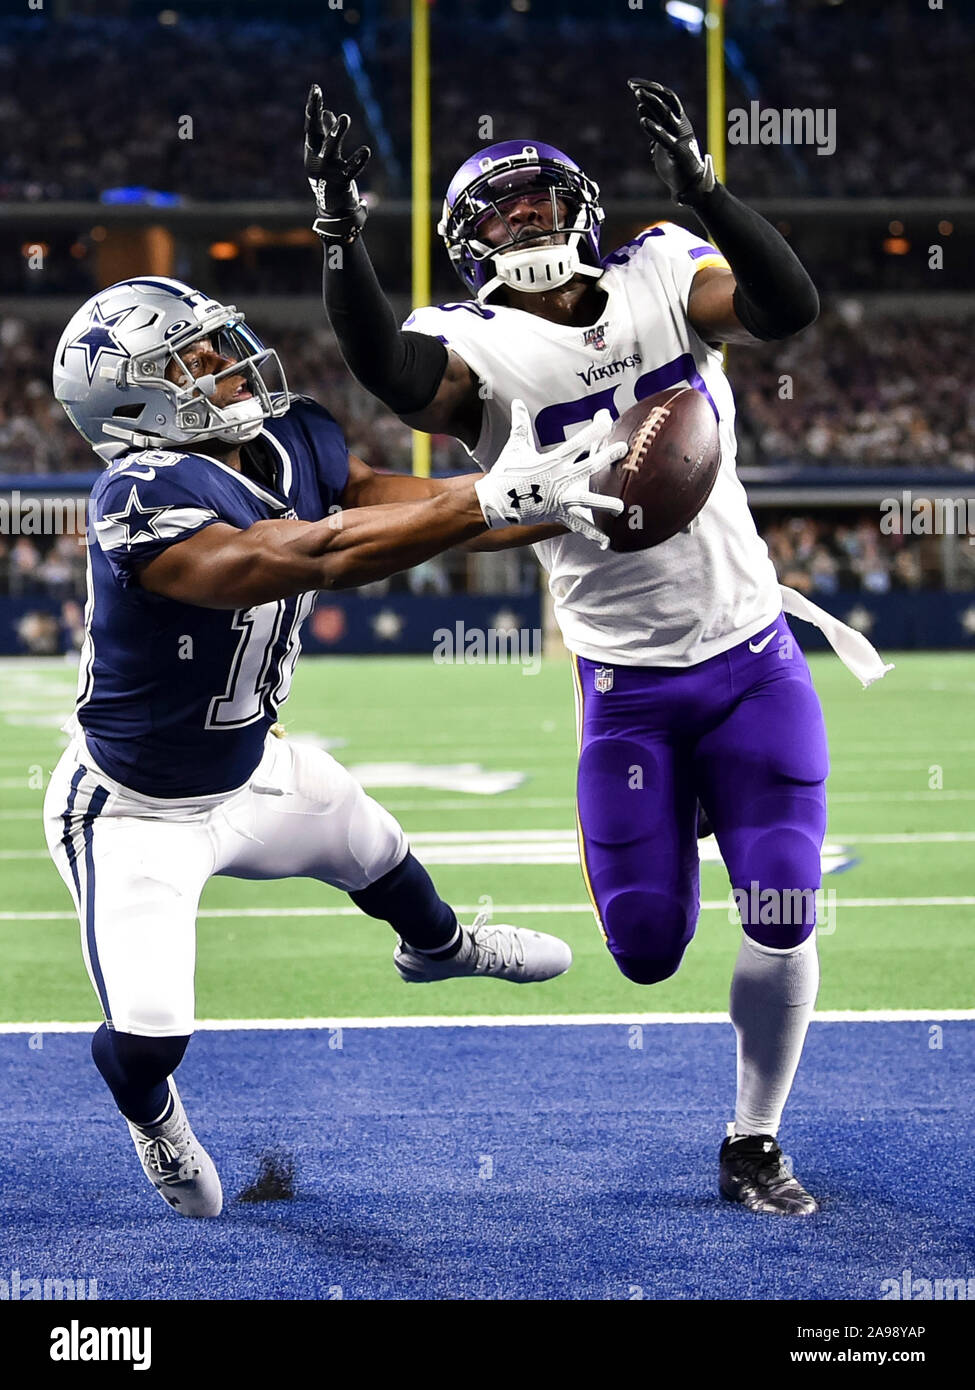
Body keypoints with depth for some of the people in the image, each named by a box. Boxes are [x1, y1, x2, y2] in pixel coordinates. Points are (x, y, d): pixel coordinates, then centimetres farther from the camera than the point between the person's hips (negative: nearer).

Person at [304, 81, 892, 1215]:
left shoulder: (661, 279, 0)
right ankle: (670, 814, 37)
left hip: (755, 663, 1)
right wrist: (342, 236, -41)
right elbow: (391, 375, -31)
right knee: (646, 950, -1)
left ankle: (753, 1146, 13)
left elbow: (786, 308, -18)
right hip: (627, 688, -1)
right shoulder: (476, 349, -8)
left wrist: (700, 191, -31)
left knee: (780, 920, -7)